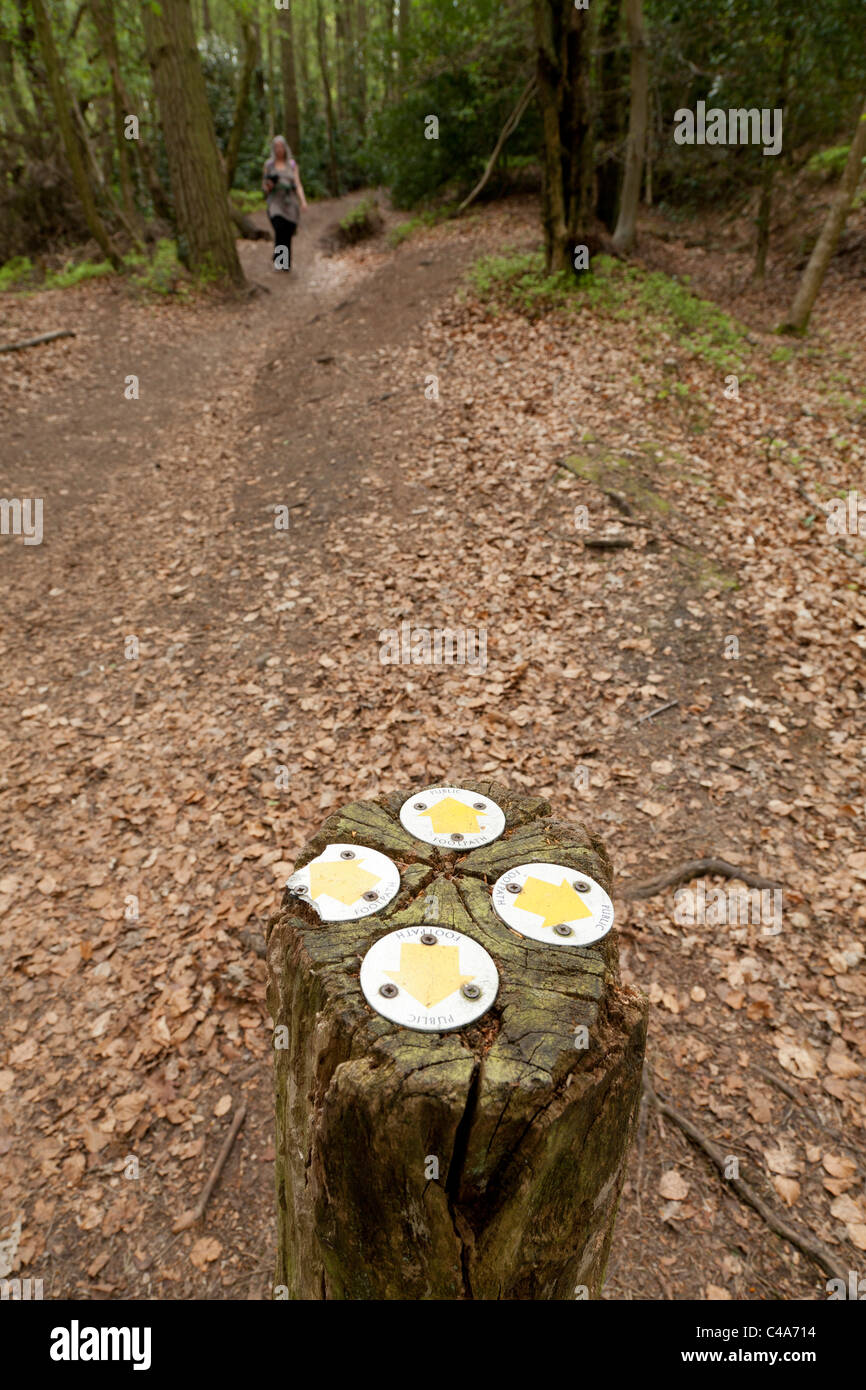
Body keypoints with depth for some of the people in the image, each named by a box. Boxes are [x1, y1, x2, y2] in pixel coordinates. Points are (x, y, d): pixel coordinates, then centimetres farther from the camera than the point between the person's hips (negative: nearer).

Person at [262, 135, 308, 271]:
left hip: (290, 204, 1)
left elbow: (298, 185, 6)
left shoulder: (292, 165, 11)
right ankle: (278, 261, -21)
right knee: (279, 229, -24)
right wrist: (268, 185, -10)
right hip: (275, 203, -1)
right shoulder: (269, 164, 10)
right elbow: (264, 185, 14)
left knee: (288, 235, -2)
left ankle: (286, 264, 11)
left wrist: (303, 200, -10)